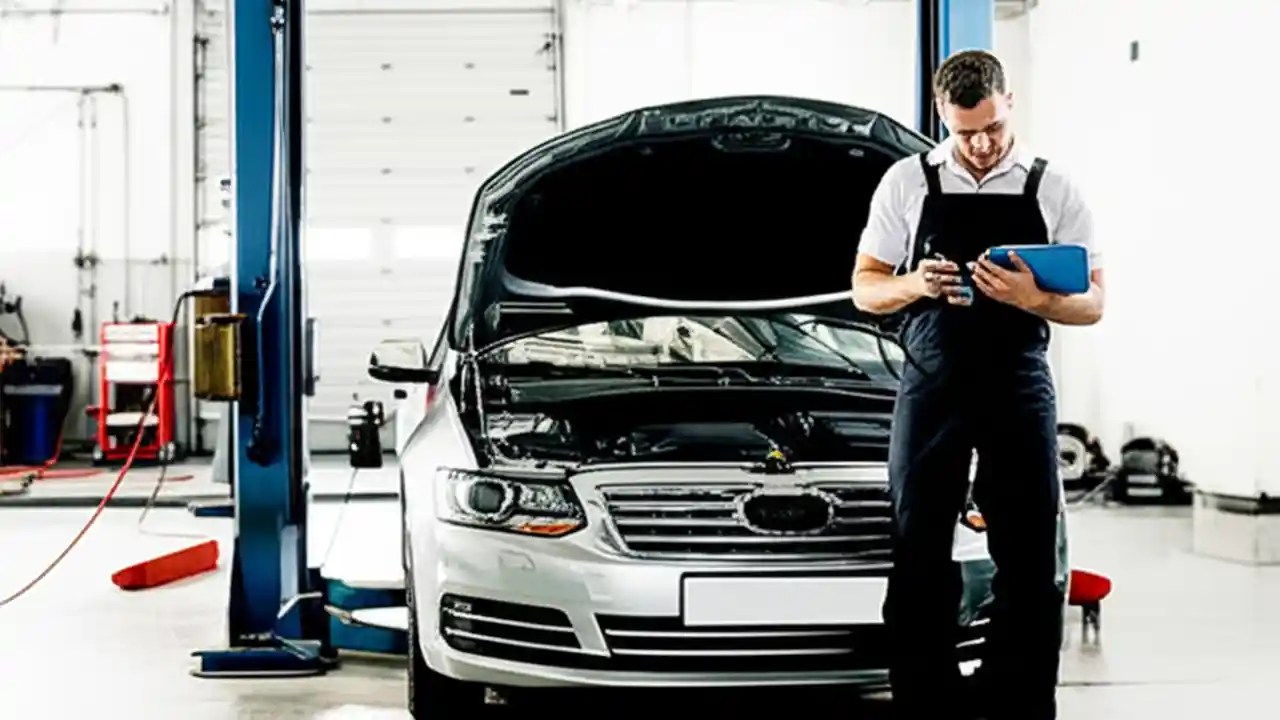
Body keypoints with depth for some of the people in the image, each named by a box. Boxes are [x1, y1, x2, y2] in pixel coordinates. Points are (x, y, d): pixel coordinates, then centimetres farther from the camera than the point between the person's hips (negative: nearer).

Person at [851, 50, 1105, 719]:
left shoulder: (1053, 190, 3)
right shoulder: (908, 181, 4)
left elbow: (1091, 304, 4)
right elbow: (865, 288, 8)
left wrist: (1036, 299, -18)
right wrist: (914, 284, -15)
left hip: (1019, 387, 0)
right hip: (931, 386, 0)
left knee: (1027, 558, 0)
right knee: (919, 553, 0)